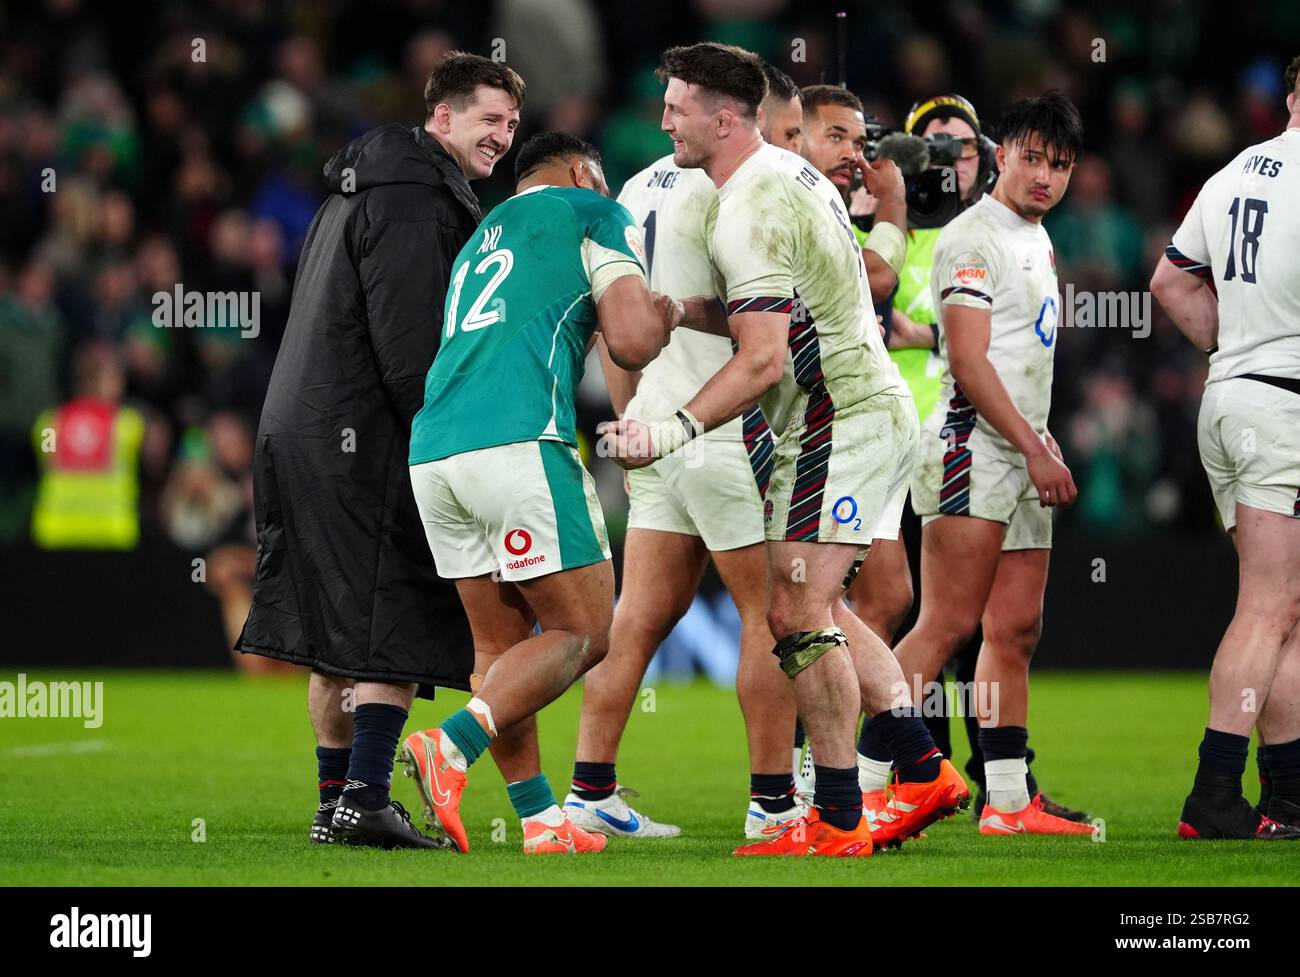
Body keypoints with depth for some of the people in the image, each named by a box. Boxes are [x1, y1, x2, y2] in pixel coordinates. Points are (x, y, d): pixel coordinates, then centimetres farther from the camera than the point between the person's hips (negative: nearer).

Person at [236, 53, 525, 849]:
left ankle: (337, 801, 15)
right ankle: (365, 800, -15)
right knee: (395, 632, -10)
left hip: (307, 436, 10)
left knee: (339, 638, 12)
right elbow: (410, 347, -19)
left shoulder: (363, 188, 22)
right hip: (367, 446, -10)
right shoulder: (414, 200, -12)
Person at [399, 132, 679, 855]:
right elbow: (633, 345, 1)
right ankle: (450, 748, -20)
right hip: (517, 442, -8)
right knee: (584, 632, -2)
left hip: (431, 452, 8)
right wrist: (666, 315, 21)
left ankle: (539, 817, 7)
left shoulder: (481, 242, 31)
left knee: (503, 643, 12)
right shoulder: (595, 213, 10)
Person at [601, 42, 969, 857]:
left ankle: (838, 822, -9)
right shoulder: (790, 173, 13)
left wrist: (675, 430, -32)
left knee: (798, 614, -11)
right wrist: (676, 309, 15)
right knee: (819, 613, 16)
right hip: (877, 411, 11)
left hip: (841, 421, -11)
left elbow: (762, 361, -26)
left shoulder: (749, 214, -19)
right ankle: (925, 772, 17)